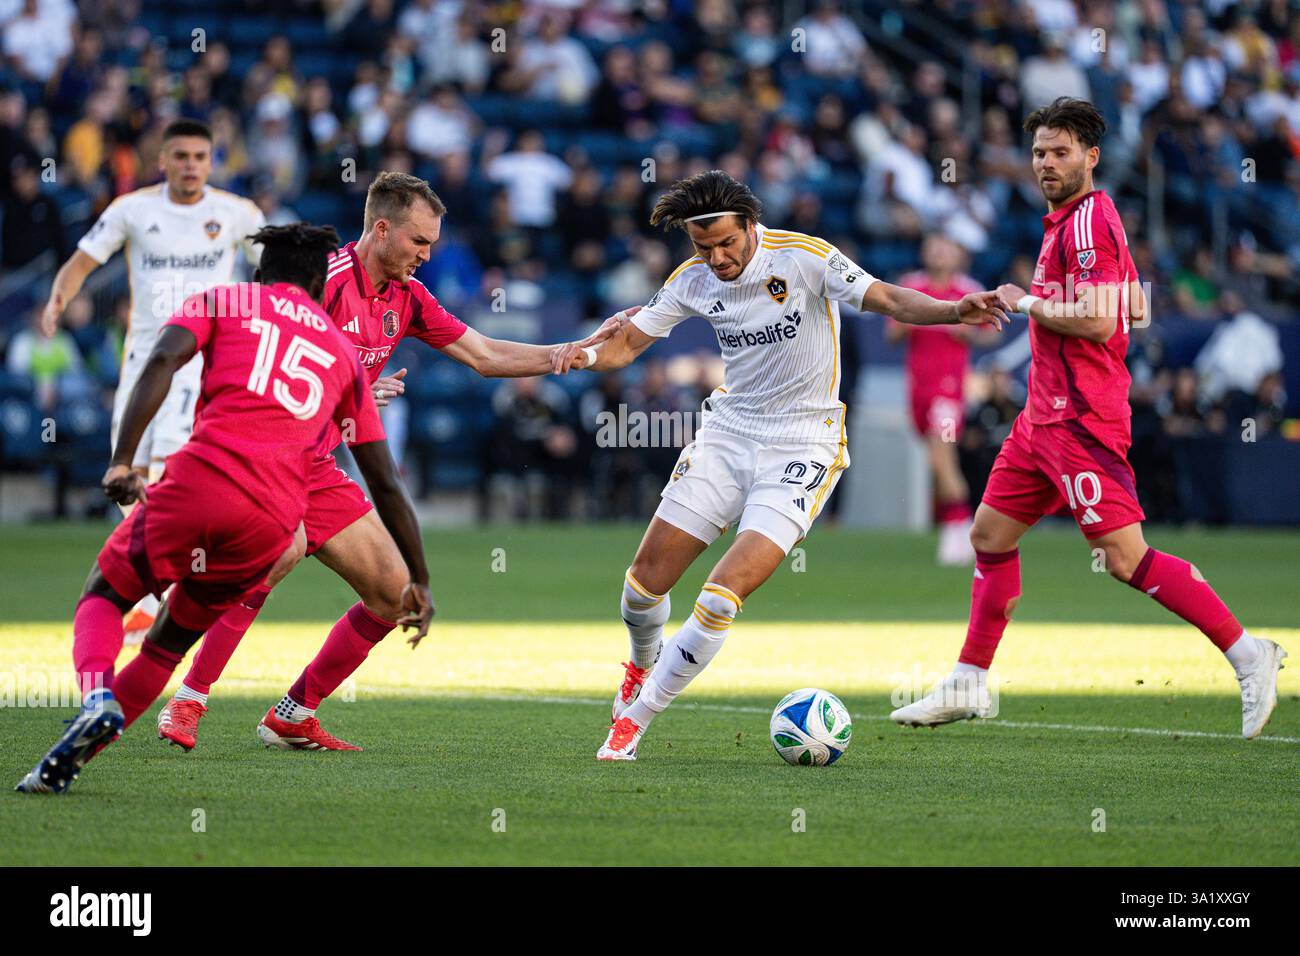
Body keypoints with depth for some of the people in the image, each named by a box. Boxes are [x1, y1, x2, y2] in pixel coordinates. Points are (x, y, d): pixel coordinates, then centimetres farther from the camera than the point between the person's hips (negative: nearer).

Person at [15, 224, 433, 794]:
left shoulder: (220, 301, 19)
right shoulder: (342, 351, 27)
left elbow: (161, 362, -3)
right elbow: (385, 483, 26)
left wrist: (121, 462, -10)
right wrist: (418, 579, 32)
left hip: (203, 478, -3)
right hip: (275, 521, 3)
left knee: (104, 595, 16)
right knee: (172, 640, 19)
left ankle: (96, 697, -15)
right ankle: (65, 764, 10)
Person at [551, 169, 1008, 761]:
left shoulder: (803, 257, -15)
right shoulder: (693, 279, -2)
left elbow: (889, 300, -17)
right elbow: (626, 345, 5)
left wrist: (954, 311, -35)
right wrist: (584, 353, -17)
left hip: (802, 444, -5)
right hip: (728, 429, 5)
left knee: (724, 596, -17)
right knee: (648, 577, 3)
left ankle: (637, 715, -2)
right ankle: (644, 664, 38)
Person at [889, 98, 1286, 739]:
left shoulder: (1089, 221, -14)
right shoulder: (1065, 220, 16)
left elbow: (1098, 322, -23)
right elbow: (1136, 308, 26)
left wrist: (1027, 303, -11)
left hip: (1079, 420, -11)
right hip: (1045, 415, 11)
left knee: (1125, 557, -14)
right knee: (990, 533, 14)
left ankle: (1248, 655, -10)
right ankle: (968, 686, 21)